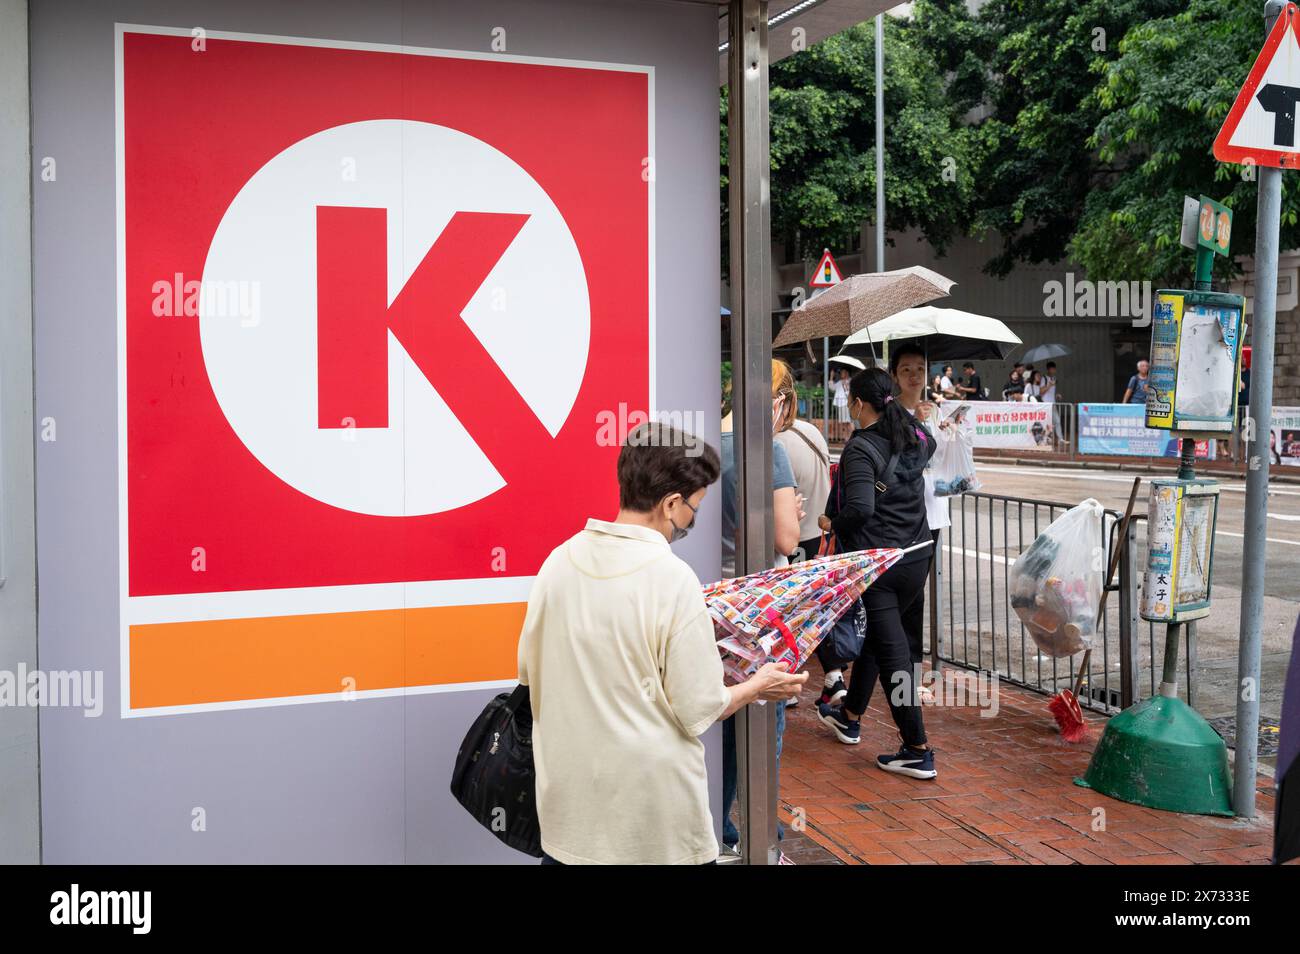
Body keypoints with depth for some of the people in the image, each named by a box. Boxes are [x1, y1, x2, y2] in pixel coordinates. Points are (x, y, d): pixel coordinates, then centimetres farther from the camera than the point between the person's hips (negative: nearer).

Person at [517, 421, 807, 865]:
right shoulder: (672, 577, -19)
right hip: (650, 805, -5)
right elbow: (698, 711, -14)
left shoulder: (559, 560, -4)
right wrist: (757, 687, 4)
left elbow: (528, 668, 8)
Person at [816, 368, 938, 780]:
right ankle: (849, 717, 40)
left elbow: (861, 507, -27)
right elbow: (929, 446, 31)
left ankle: (918, 752, 2)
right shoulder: (914, 435, 5)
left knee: (892, 652, -2)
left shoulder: (861, 448, -17)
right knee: (874, 635, 23)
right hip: (917, 557, 8)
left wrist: (834, 524, -9)